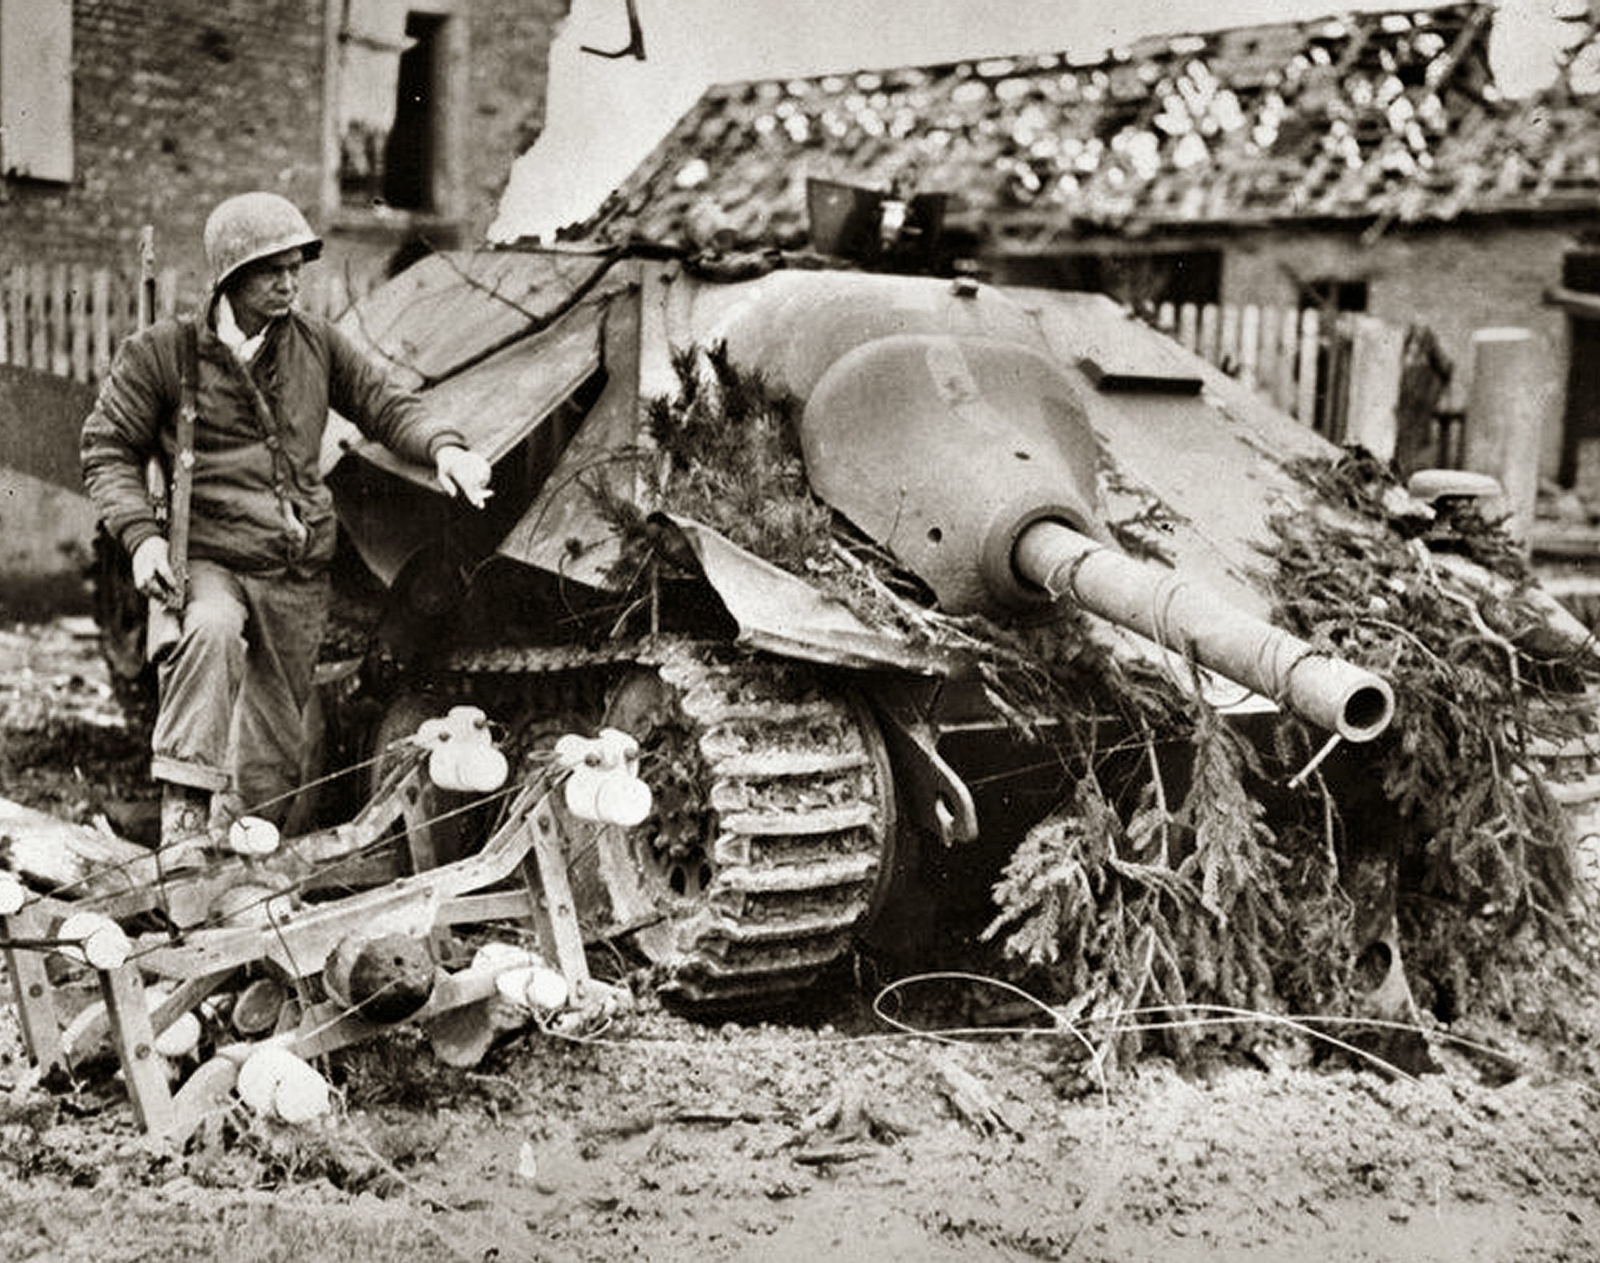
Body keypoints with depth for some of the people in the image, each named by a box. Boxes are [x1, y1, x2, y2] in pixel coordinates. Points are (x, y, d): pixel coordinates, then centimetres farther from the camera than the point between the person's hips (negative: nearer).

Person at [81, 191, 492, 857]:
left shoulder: (316, 342, 6)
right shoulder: (160, 352, -4)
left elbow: (385, 406, 11)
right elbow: (108, 450, 0)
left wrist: (443, 447, -9)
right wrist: (140, 534, -15)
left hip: (300, 576, 4)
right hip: (208, 562, -4)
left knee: (275, 742, 9)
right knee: (212, 630, -39)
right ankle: (184, 813, -35)